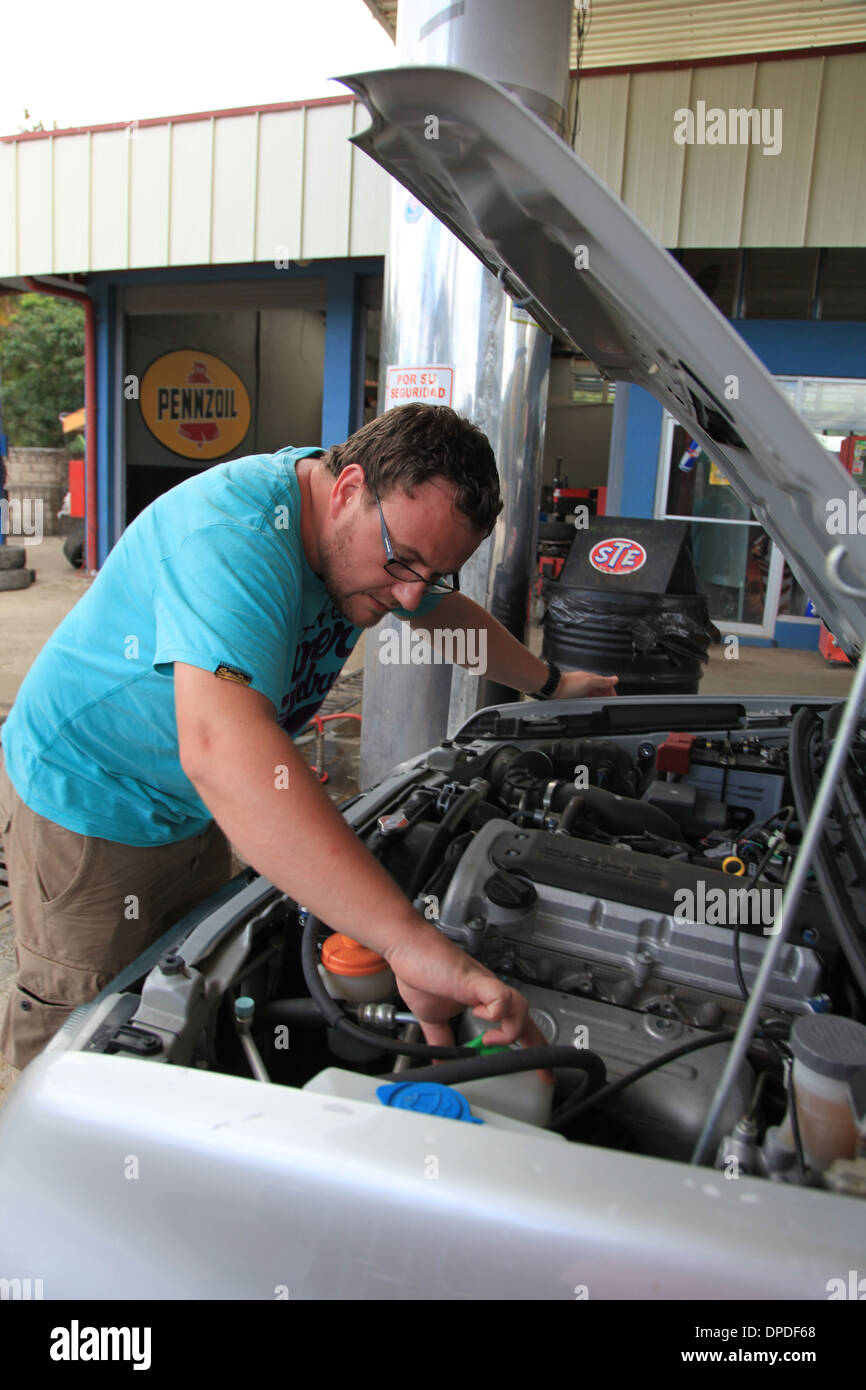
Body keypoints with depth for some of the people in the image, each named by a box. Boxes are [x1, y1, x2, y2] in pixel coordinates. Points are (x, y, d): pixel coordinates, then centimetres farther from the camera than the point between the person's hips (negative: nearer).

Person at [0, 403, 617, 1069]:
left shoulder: (374, 533, -6)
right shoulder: (236, 538, -36)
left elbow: (450, 613, 16)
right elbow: (220, 749, -53)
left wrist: (552, 683, 24)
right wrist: (410, 939, -58)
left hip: (193, 810, 8)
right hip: (83, 800, -7)